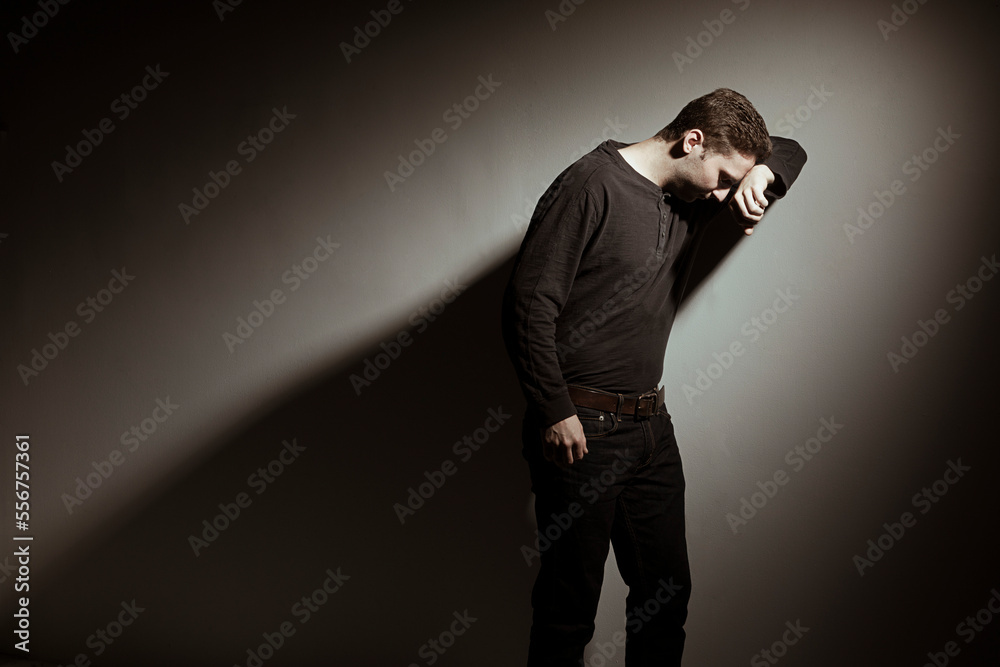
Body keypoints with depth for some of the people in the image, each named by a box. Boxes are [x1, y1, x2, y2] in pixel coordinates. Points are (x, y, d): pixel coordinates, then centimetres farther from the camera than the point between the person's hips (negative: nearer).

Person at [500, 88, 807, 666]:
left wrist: (761, 175, 1)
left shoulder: (695, 195, 11)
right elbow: (529, 303, -16)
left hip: (651, 426, 8)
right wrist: (556, 411, -18)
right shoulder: (592, 185, -12)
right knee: (570, 604, 2)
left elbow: (791, 152, 25)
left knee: (668, 592, 15)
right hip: (581, 429, -7)